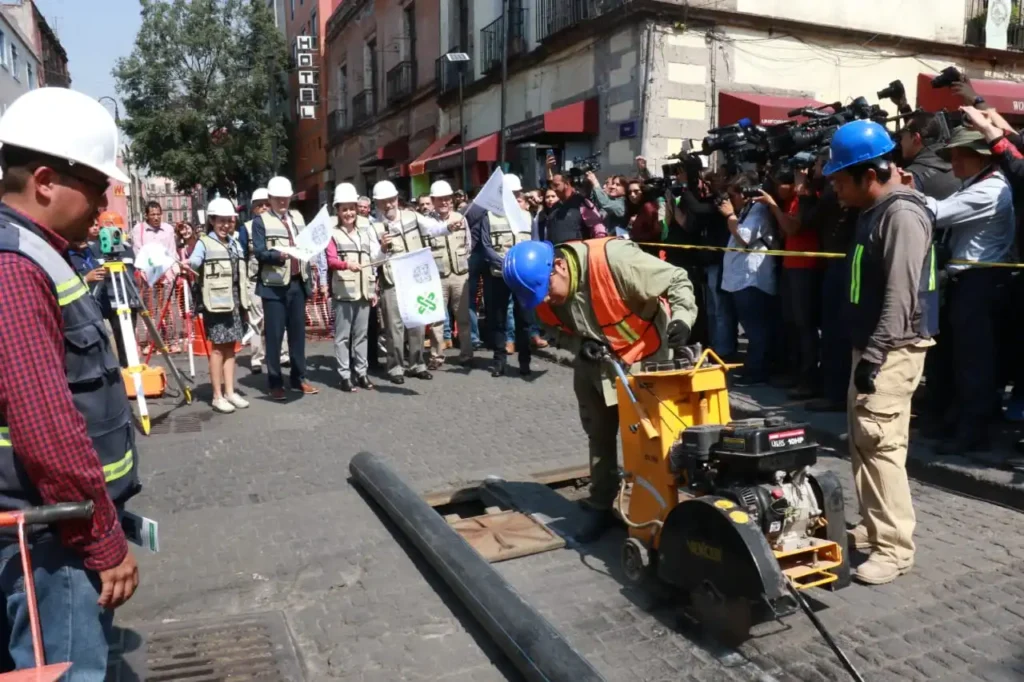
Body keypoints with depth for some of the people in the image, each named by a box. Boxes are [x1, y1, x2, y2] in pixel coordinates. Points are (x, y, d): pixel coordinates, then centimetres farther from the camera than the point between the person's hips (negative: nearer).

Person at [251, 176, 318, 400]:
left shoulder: (298, 217, 15)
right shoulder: (260, 221, -1)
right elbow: (259, 252, -10)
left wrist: (309, 279, 11)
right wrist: (279, 255, -29)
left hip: (298, 283, 5)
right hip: (274, 285, -5)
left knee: (298, 332, 10)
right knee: (274, 335, 0)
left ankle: (298, 378, 20)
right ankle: (275, 383, 8)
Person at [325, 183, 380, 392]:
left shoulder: (365, 229, 12)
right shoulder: (332, 232, -2)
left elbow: (373, 260, 14)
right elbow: (330, 260, -11)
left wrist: (374, 289, 11)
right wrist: (346, 264, -32)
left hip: (364, 290, 4)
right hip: (343, 291, -4)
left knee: (361, 334, 10)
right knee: (343, 335, 0)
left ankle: (362, 372, 18)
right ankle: (345, 375, 5)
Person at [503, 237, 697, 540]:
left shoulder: (613, 258, -34)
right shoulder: (542, 296, -15)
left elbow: (677, 280, -24)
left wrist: (682, 318, -40)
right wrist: (580, 344, -17)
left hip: (646, 356, -5)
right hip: (594, 363, 5)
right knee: (599, 434, 13)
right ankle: (601, 506, 27)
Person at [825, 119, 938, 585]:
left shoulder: (902, 214, -16)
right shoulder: (873, 211, 14)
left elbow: (901, 294, -22)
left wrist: (874, 355, -23)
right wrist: (865, 352, 17)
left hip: (893, 349, -10)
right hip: (873, 344, 10)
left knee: (881, 444, -10)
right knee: (863, 441, 14)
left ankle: (895, 546, -1)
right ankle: (873, 527, 25)